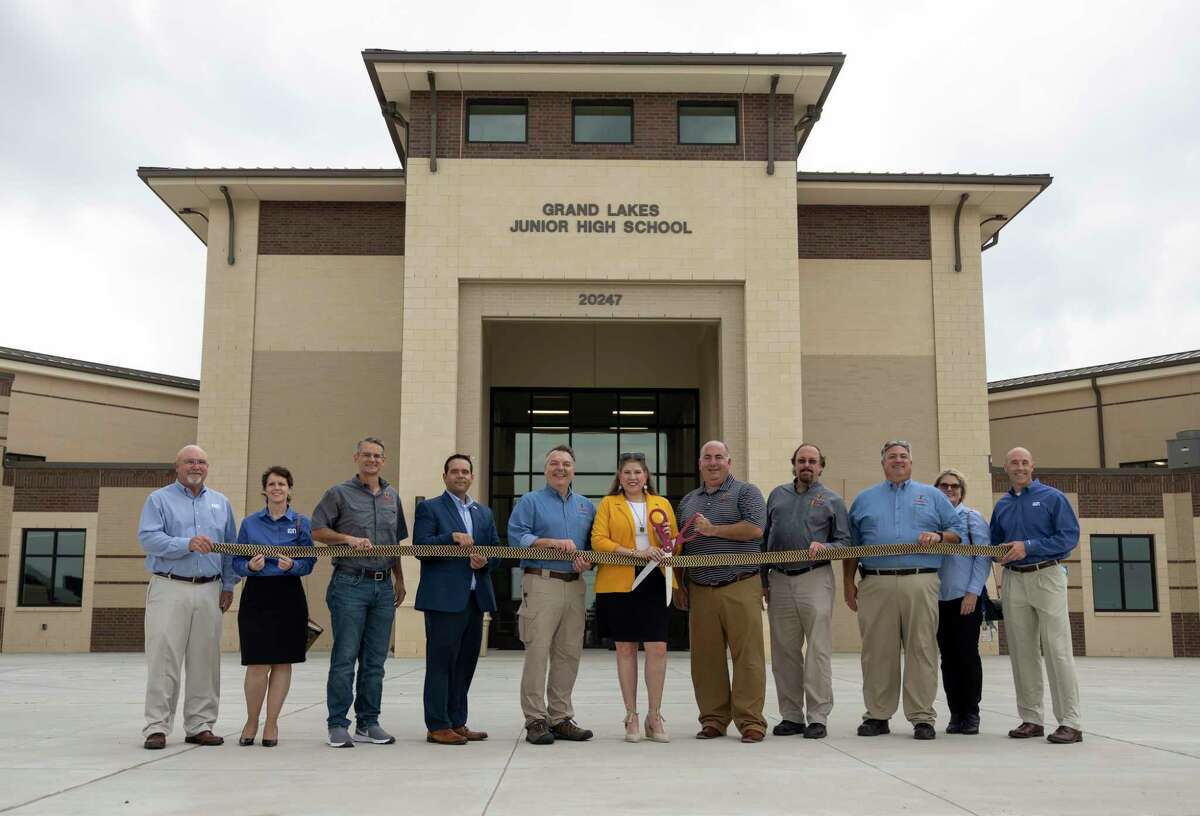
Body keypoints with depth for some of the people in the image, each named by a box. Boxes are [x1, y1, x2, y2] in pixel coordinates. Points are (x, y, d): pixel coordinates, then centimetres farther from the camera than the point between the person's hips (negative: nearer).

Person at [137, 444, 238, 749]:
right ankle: (156, 727, 0)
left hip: (209, 592, 4)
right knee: (163, 660, -5)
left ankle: (200, 726, 13)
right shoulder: (159, 499, 5)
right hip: (169, 589, -4)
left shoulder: (221, 503, 17)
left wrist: (228, 586, 9)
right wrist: (187, 544, -22)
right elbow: (148, 538, -10)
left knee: (205, 661, 5)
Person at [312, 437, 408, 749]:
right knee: (344, 658, -4)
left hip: (383, 586, 5)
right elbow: (317, 531, -2)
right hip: (349, 584, -5)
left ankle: (368, 723, 15)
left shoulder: (392, 498, 16)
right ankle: (338, 725, 3)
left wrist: (399, 580, 18)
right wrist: (349, 539, -14)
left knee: (375, 660, 8)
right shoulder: (339, 494, 1)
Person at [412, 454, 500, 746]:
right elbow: (420, 547, -10)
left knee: (465, 663, 9)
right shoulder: (429, 508, 1)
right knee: (441, 662, -3)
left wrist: (485, 560, -6)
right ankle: (438, 726, 3)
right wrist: (452, 537, -22)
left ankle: (457, 722, 17)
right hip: (444, 598, -6)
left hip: (476, 598, 6)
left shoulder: (484, 513, 18)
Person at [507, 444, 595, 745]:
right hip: (541, 583, -5)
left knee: (569, 653, 6)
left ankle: (561, 717, 15)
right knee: (537, 652, -8)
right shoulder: (530, 501, 5)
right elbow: (516, 536, -7)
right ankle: (535, 720, -3)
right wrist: (553, 542, -15)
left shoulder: (586, 506, 19)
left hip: (575, 585, 5)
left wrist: (587, 561, -5)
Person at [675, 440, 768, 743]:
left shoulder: (746, 492, 4)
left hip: (740, 588, -5)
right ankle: (713, 719, 13)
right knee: (705, 657, 5)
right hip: (700, 591, 5)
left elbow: (755, 528, -13)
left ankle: (750, 721, 0)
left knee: (747, 655, -5)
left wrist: (713, 529, -11)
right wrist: (679, 585, 15)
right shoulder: (688, 501, 20)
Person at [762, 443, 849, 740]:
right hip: (779, 581, 4)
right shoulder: (777, 495, 16)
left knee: (818, 651, -6)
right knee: (784, 652, 7)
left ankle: (818, 717, -1)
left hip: (815, 579, -3)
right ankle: (791, 716, 15)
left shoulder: (832, 500, 8)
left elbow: (845, 541, 6)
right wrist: (763, 580, 11)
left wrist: (825, 547, -15)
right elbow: (764, 539, 17)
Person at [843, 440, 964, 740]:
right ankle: (877, 715, 10)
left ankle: (922, 717, 3)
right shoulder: (864, 499, 17)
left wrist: (939, 536, -6)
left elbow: (959, 531, 15)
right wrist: (848, 583, 10)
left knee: (921, 650, -3)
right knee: (877, 653, 2)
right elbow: (851, 545, 17)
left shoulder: (932, 496, 16)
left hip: (921, 583, -1)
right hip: (876, 585, 1)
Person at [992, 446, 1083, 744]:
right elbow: (995, 543, 24)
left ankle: (1070, 722, -6)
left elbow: (1070, 536, -8)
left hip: (1047, 577, -5)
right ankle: (1031, 719, 13)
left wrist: (1028, 547, -15)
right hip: (1013, 582, 5)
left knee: (1057, 650, -8)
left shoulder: (1052, 497, 0)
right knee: (1022, 652, 6)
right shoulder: (1001, 505, 15)